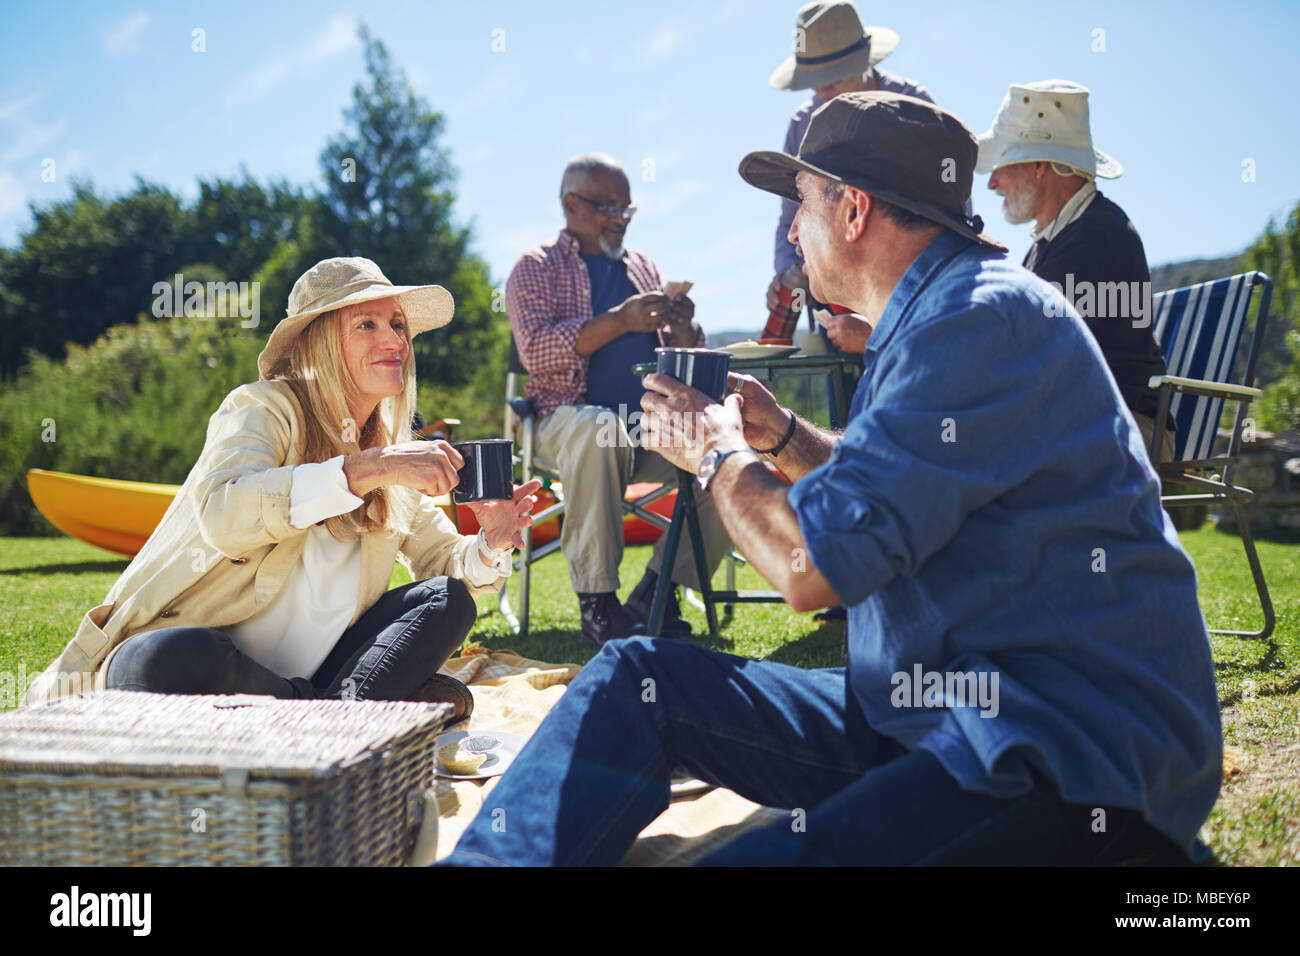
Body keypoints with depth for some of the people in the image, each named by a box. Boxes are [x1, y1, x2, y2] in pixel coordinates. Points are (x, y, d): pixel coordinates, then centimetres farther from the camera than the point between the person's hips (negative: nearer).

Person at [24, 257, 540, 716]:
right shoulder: (263, 407, -7)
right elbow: (223, 516, -28)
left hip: (302, 676, 6)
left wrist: (492, 545, -10)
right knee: (183, 658, -40)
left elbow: (443, 561, 14)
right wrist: (368, 469, -33)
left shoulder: (394, 449, 13)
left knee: (447, 600, -5)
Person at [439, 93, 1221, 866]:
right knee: (636, 677, 4)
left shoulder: (985, 321, -17)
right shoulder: (933, 316, 16)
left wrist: (719, 453, -1)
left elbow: (812, 566, -20)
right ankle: (488, 856, -7)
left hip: (1079, 746, -10)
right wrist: (778, 434, 20)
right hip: (936, 712, 10)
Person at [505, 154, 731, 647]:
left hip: (652, 426, 5)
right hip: (570, 418, -5)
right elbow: (535, 350, -11)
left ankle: (657, 589, -11)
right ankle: (597, 602, -31)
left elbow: (684, 358, 20)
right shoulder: (537, 267, 7)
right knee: (598, 429, -40)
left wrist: (683, 327, -5)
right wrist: (620, 320, -20)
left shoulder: (642, 266, 23)